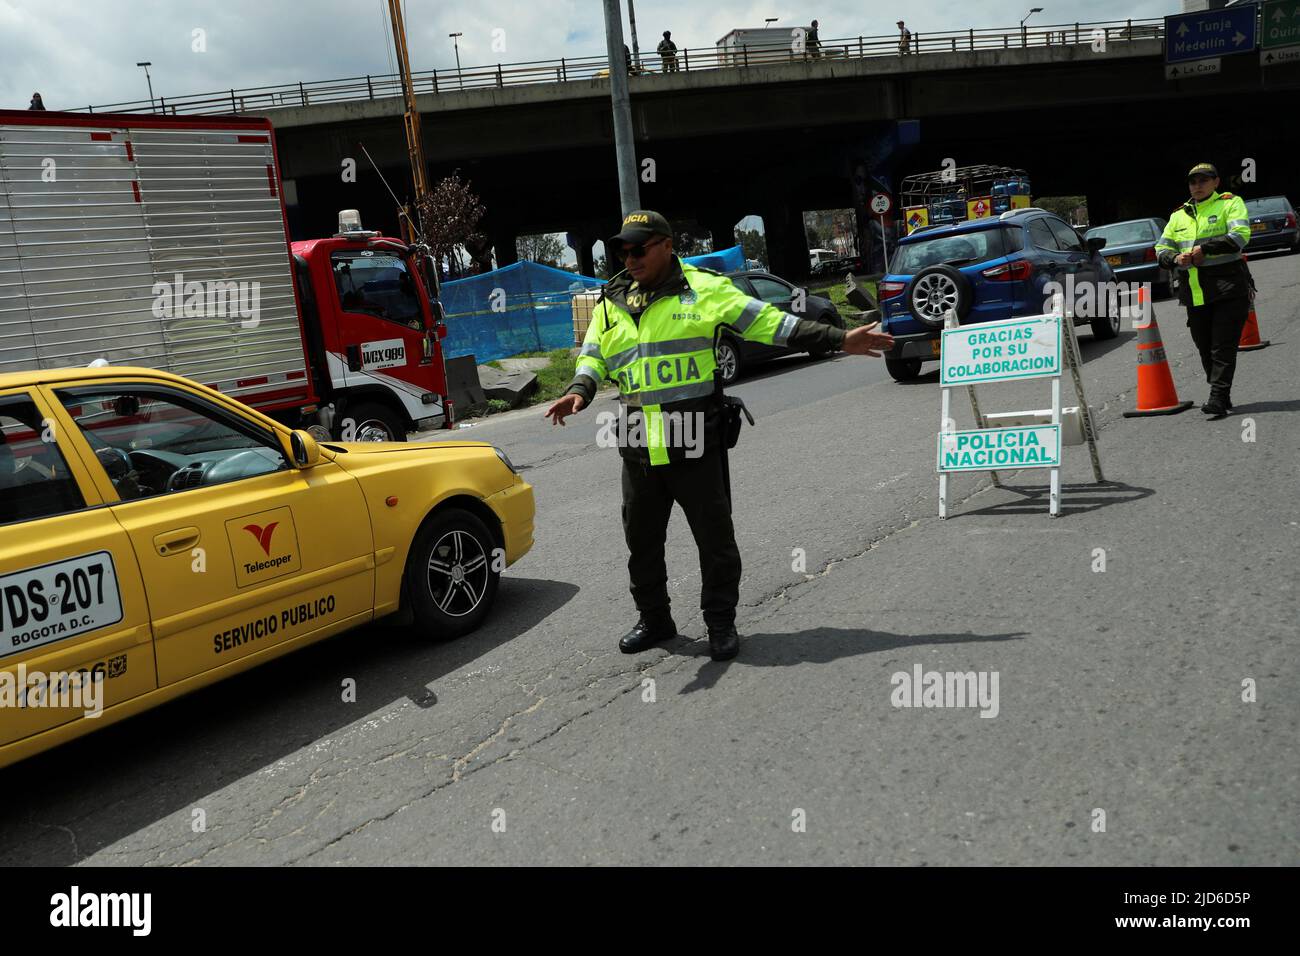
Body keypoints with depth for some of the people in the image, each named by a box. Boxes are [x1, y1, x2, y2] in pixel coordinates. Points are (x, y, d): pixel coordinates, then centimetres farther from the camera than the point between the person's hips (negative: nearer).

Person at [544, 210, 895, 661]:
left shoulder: (704, 289, -1)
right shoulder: (611, 303, 11)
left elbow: (771, 322, -3)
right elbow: (593, 358, 8)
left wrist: (840, 339, -7)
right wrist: (578, 392, -15)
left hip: (696, 443, -4)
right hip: (638, 449, 4)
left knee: (715, 538, 4)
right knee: (641, 539, 14)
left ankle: (721, 622, 21)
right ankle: (653, 619, 32)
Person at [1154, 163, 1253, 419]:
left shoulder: (1230, 203, 3)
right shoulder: (1179, 215, 18)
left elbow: (1240, 235, -13)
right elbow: (1161, 248, 17)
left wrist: (1205, 249, -19)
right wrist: (1175, 258, -5)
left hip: (1228, 289, -5)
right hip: (1194, 294, 5)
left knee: (1223, 347, -8)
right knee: (1205, 349, 10)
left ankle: (1218, 400, -10)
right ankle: (1222, 396, 24)